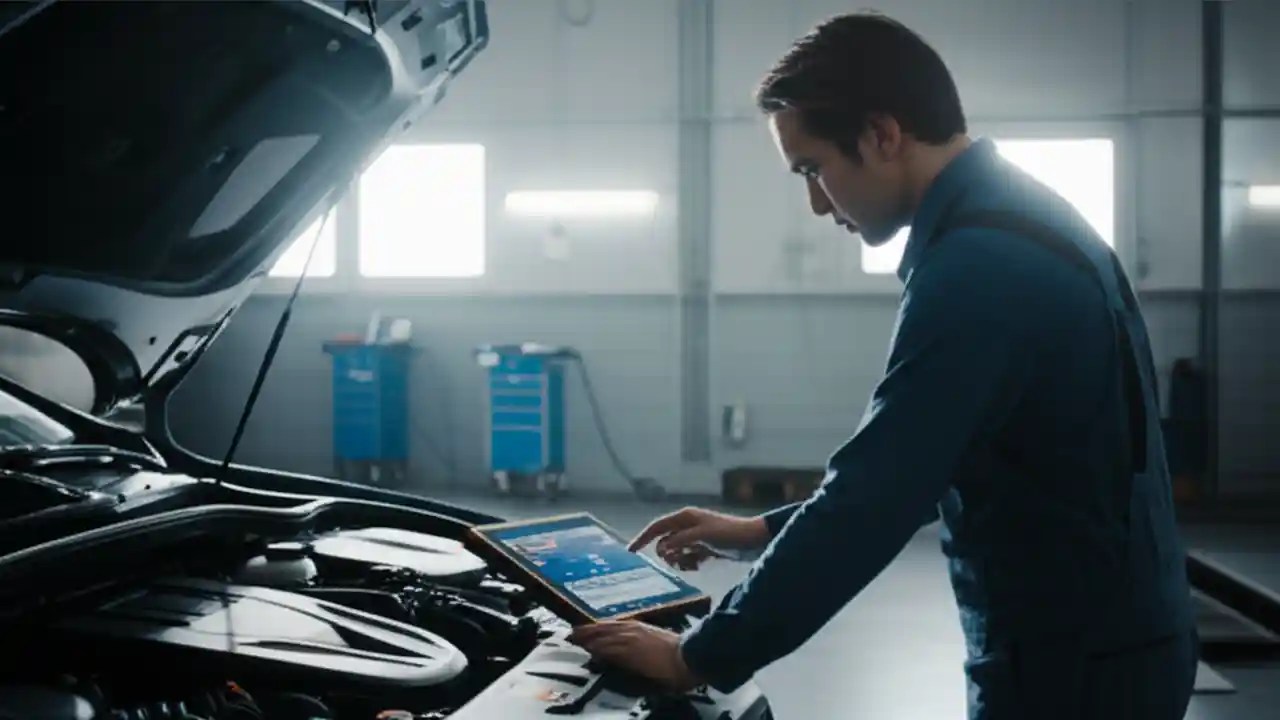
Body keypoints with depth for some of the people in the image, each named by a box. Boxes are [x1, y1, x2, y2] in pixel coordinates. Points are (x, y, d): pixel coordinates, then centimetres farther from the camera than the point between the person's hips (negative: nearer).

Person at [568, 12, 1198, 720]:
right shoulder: (1011, 221, 9)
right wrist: (765, 530, 13)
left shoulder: (978, 265, -23)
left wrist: (702, 657, -14)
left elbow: (874, 493, -23)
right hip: (1103, 638, 9)